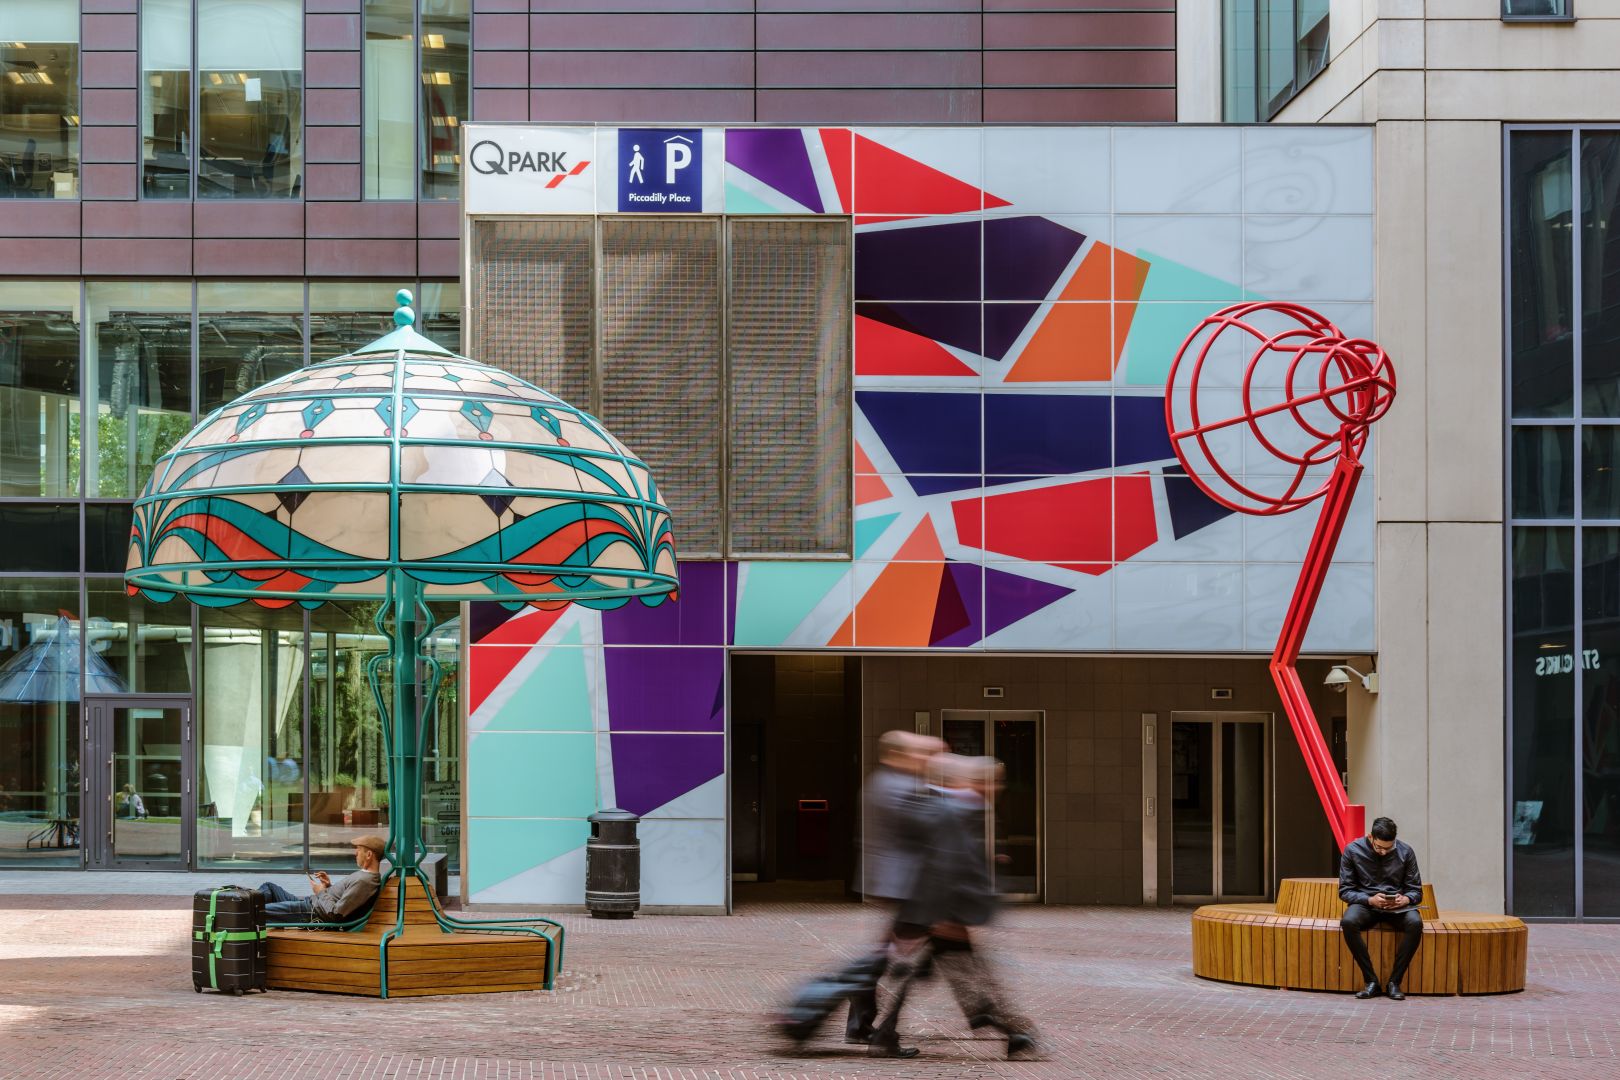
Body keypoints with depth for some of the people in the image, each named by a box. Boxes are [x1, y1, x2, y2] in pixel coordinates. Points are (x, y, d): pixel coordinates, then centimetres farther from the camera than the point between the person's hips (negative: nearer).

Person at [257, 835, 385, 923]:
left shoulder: (364, 881, -24)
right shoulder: (365, 875, 8)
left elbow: (336, 913, -26)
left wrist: (321, 892, -11)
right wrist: (330, 886, 6)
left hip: (312, 915, -11)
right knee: (269, 887, 14)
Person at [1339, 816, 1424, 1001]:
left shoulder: (1405, 851, -1)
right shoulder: (1353, 850, -5)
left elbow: (1416, 891, 5)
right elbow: (1345, 890, -3)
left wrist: (1405, 899, -20)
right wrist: (1370, 900, -21)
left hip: (1397, 906, 1)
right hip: (1365, 903, -1)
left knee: (1415, 923, -34)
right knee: (1348, 922, -36)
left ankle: (1394, 982, -23)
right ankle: (1371, 981, -25)